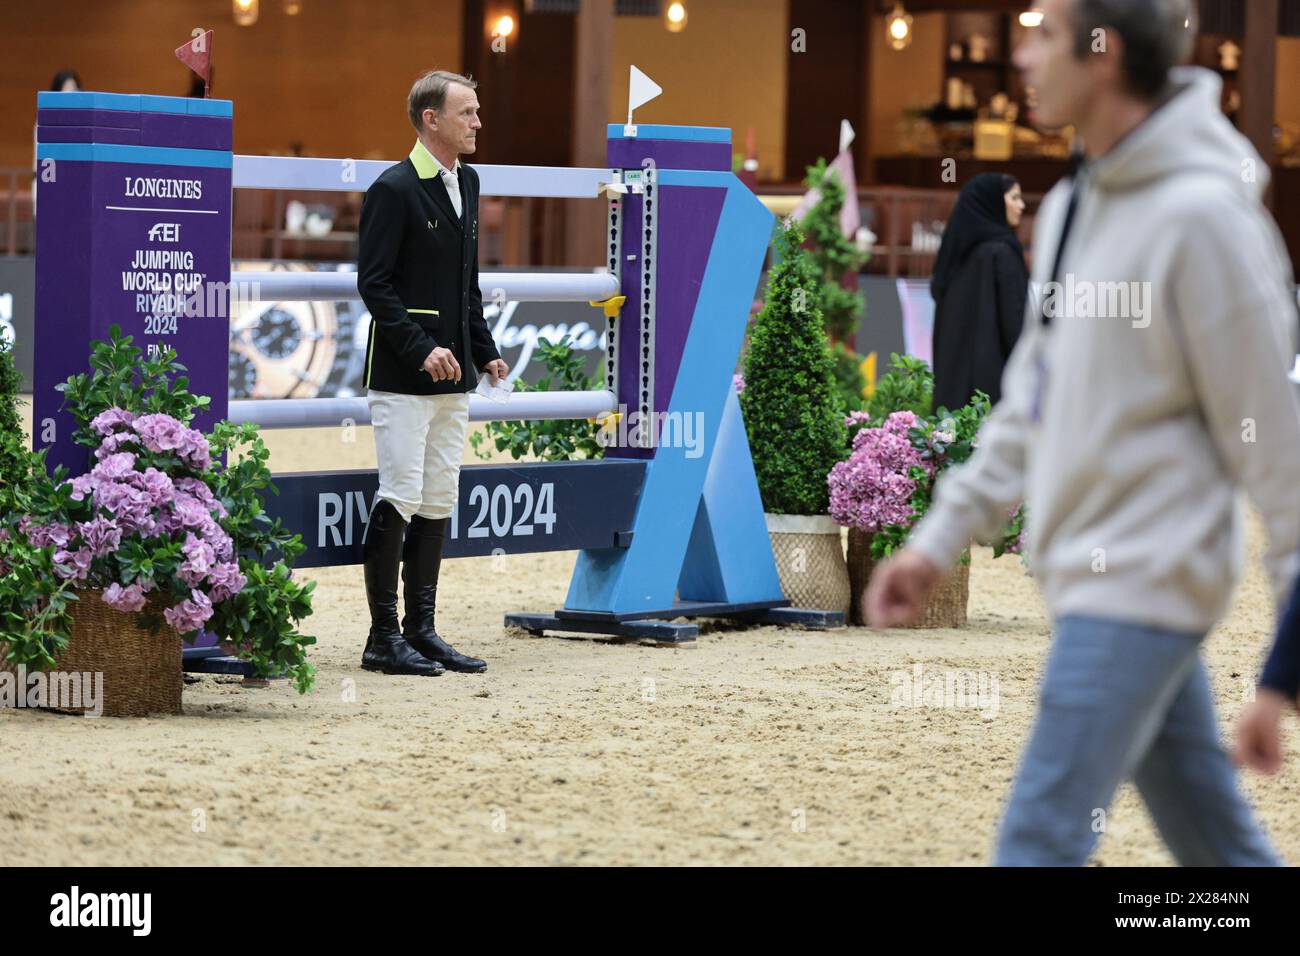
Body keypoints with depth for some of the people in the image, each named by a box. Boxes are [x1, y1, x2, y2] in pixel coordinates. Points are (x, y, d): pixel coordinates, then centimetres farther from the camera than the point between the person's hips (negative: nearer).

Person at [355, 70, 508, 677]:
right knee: (400, 498, -8)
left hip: (453, 375, 8)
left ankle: (421, 631, 14)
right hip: (402, 376, -8)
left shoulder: (466, 182, 15)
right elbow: (374, 284, -14)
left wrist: (484, 351, 16)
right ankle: (383, 638, -2)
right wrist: (422, 350, -20)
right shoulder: (394, 190, -11)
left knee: (439, 503, 8)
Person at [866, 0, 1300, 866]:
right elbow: (1032, 400, 17)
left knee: (1042, 838, -8)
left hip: (1144, 580, -8)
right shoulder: (1070, 205, 9)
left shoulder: (1201, 214, -17)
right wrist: (941, 537, 15)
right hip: (1088, 569, 8)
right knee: (1212, 838, 15)